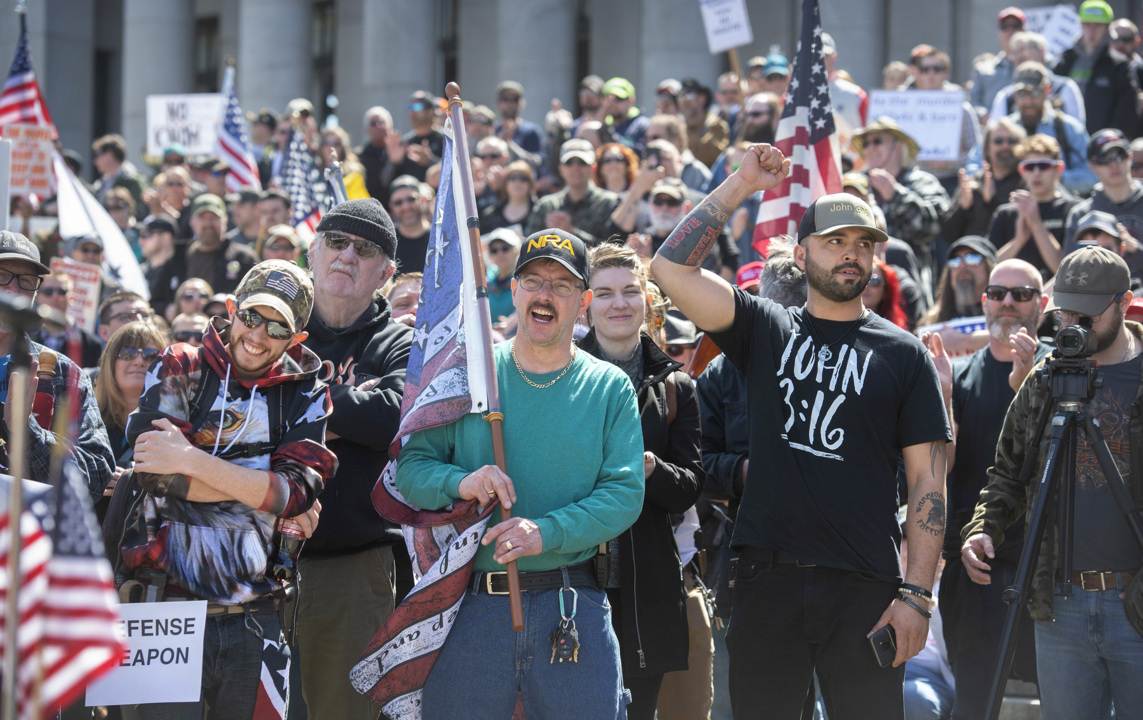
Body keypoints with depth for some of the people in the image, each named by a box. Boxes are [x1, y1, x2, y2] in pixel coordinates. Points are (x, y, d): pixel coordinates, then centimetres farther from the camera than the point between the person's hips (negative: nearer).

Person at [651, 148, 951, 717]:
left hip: (864, 586, -1)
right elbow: (671, 267, -1)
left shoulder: (903, 354, 6)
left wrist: (916, 594, -6)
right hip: (767, 582, 1)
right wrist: (740, 185, -1)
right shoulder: (765, 330, 10)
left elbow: (927, 479, 2)